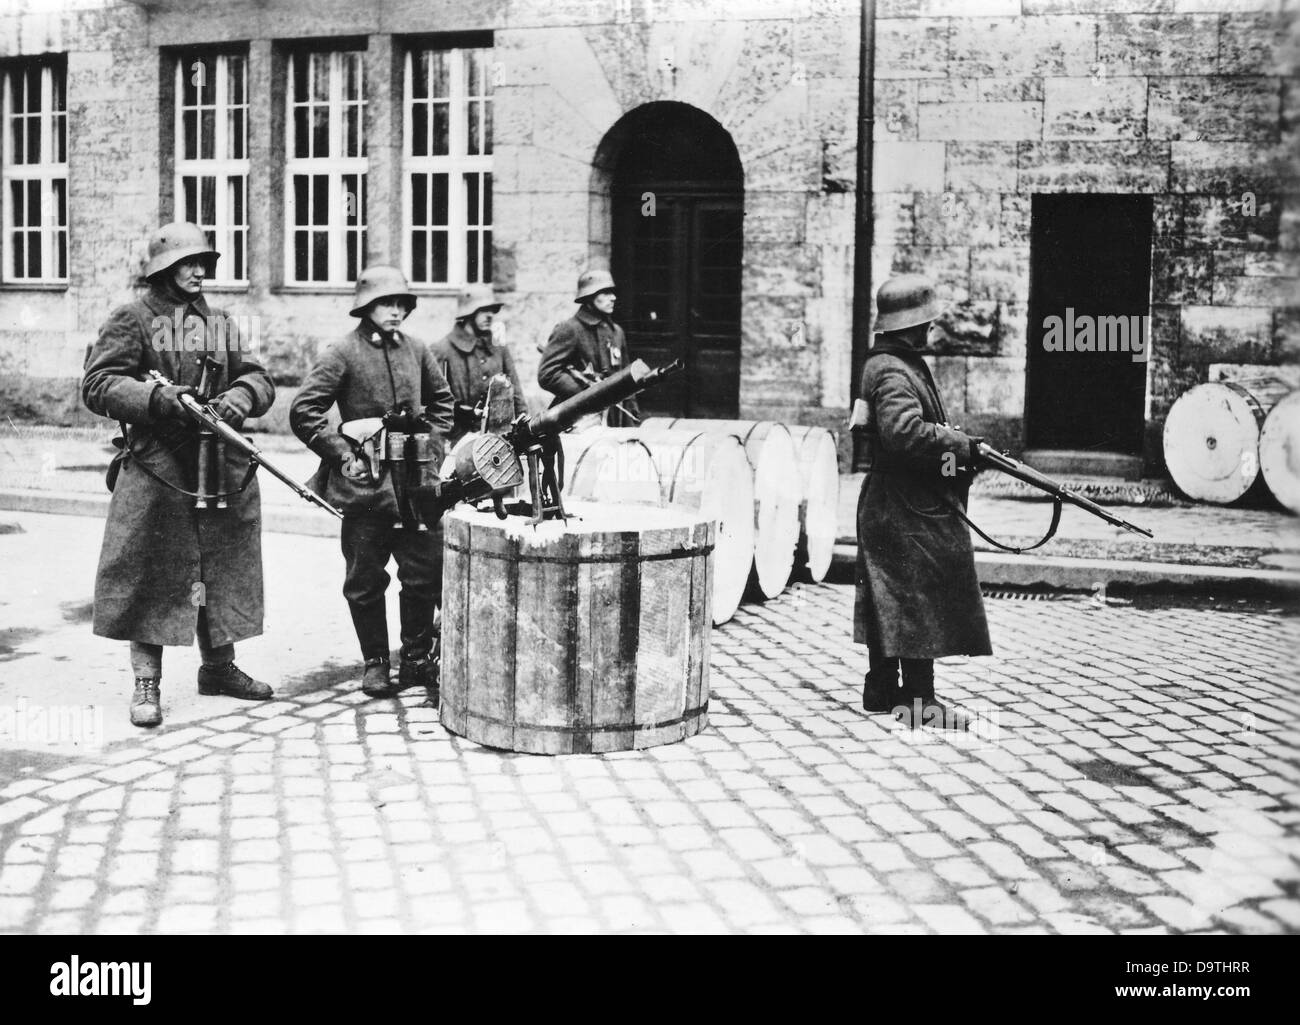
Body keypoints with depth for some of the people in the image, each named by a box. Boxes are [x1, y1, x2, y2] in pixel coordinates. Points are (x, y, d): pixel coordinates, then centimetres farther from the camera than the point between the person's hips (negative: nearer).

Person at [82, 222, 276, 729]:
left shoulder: (222, 324, 15)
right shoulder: (132, 320, -1)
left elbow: (260, 378, 13)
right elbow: (96, 386, -8)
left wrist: (241, 395, -10)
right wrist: (157, 398, -21)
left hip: (222, 468, 5)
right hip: (156, 468, -5)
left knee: (223, 571, 13)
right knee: (151, 575, -2)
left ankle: (219, 666, 28)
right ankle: (147, 682, 7)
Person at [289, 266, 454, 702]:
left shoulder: (415, 349, 8)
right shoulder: (343, 353, -7)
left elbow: (442, 400, 23)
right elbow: (303, 411, -9)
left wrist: (432, 446, 10)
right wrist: (342, 455, -12)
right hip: (365, 484, -4)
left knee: (426, 573, 3)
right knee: (365, 580, 6)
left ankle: (417, 658, 16)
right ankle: (375, 662, 20)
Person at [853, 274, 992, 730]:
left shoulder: (896, 363, 15)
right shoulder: (892, 372, -18)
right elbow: (906, 431, -31)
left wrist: (956, 445, 8)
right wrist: (963, 445, -20)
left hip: (891, 504, 10)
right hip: (908, 508, -10)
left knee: (891, 602, 14)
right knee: (918, 601, -5)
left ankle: (883, 690, 21)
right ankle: (919, 700, 1)